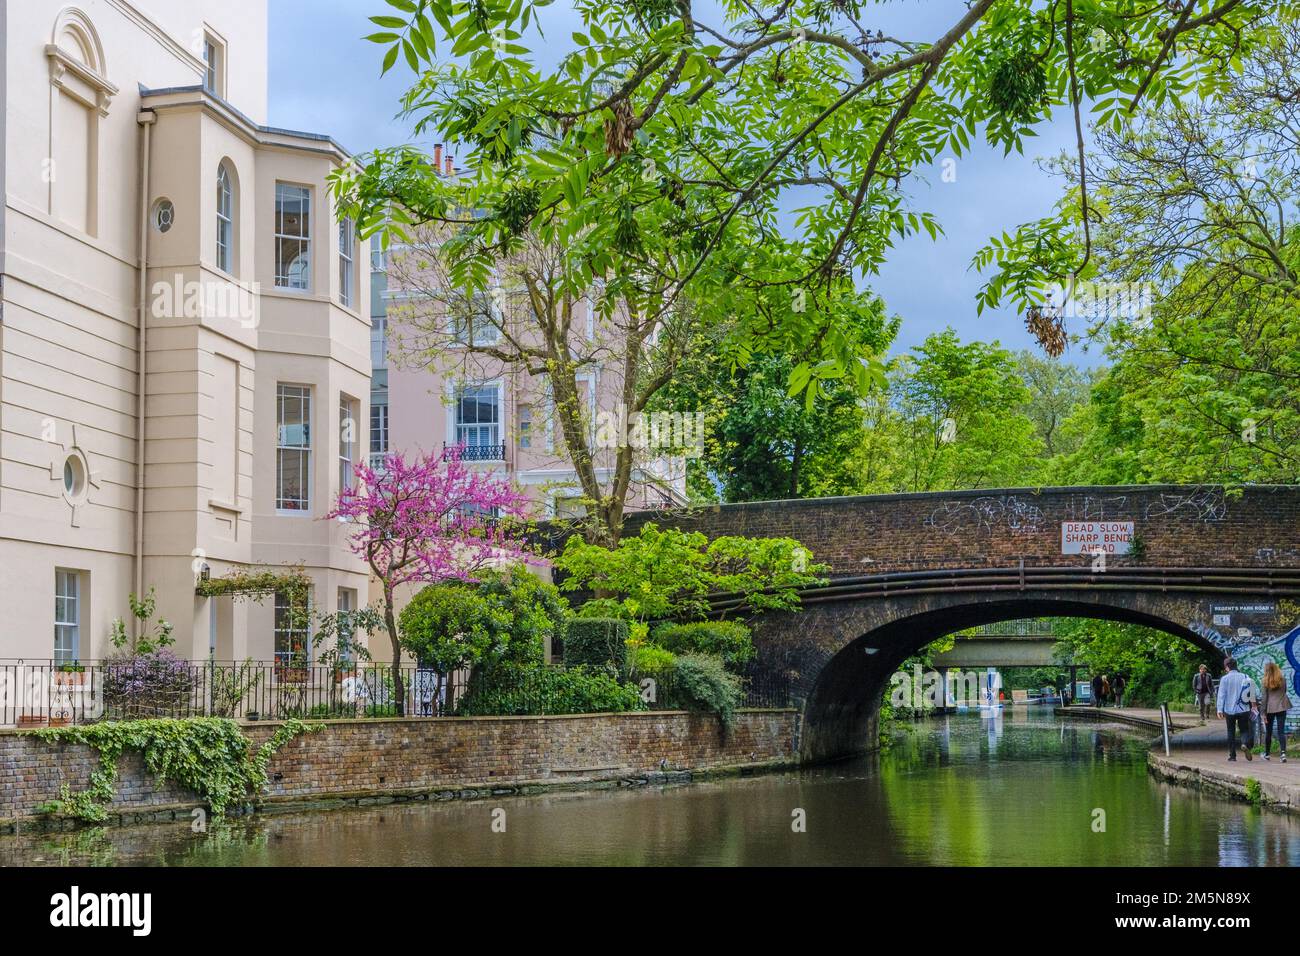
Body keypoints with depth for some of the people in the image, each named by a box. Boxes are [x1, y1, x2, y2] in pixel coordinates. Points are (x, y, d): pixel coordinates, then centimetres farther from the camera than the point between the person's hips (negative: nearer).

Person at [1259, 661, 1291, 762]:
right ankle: (1283, 752, -16)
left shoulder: (1265, 682, -7)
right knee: (1281, 731, 1)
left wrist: (1263, 712, -3)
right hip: (1281, 708, 2)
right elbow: (1284, 692, 12)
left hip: (1270, 709, -2)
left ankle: (1267, 754, 24)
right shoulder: (1282, 681, 0)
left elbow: (1264, 698, -6)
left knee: (1268, 732, 12)